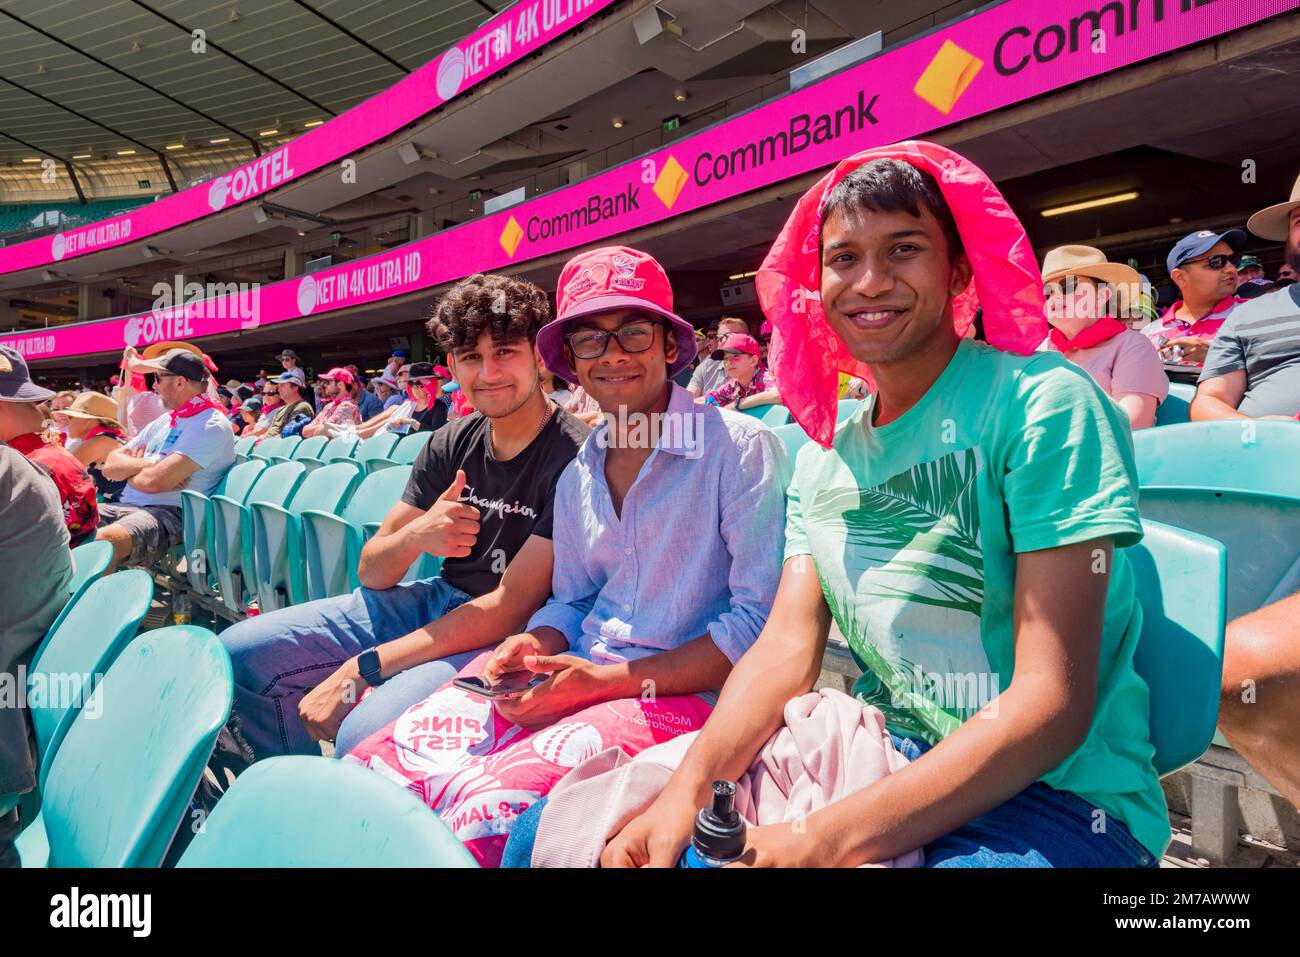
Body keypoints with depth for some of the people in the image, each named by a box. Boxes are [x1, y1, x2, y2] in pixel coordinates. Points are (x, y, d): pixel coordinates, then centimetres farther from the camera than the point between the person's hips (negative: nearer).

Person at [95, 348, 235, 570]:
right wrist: (147, 465, -4)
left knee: (106, 539, -36)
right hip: (126, 506, 9)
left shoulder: (211, 426, -9)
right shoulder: (164, 420, 20)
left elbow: (155, 481, -18)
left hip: (169, 513, -9)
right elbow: (110, 466, 15)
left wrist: (129, 470, 4)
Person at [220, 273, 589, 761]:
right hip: (434, 601, 7)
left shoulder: (572, 457, -18)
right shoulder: (452, 443, 4)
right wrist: (413, 536, -20)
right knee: (240, 652, 2)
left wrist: (361, 669, -20)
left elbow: (511, 607, -20)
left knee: (365, 735, -32)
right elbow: (371, 573, 6)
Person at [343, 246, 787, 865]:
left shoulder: (741, 448, -8)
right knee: (376, 767, -12)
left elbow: (761, 621, -12)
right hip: (568, 677, 6)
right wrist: (532, 646, -3)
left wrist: (610, 681, -16)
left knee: (485, 806, -27)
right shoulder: (578, 477, 12)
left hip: (678, 695, -5)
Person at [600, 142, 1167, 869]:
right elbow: (786, 649, 0)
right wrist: (688, 789, -17)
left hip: (1060, 792, -4)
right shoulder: (824, 453, 6)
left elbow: (1052, 703, -18)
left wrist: (826, 840, -26)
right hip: (879, 766, 5)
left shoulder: (1045, 406, -13)